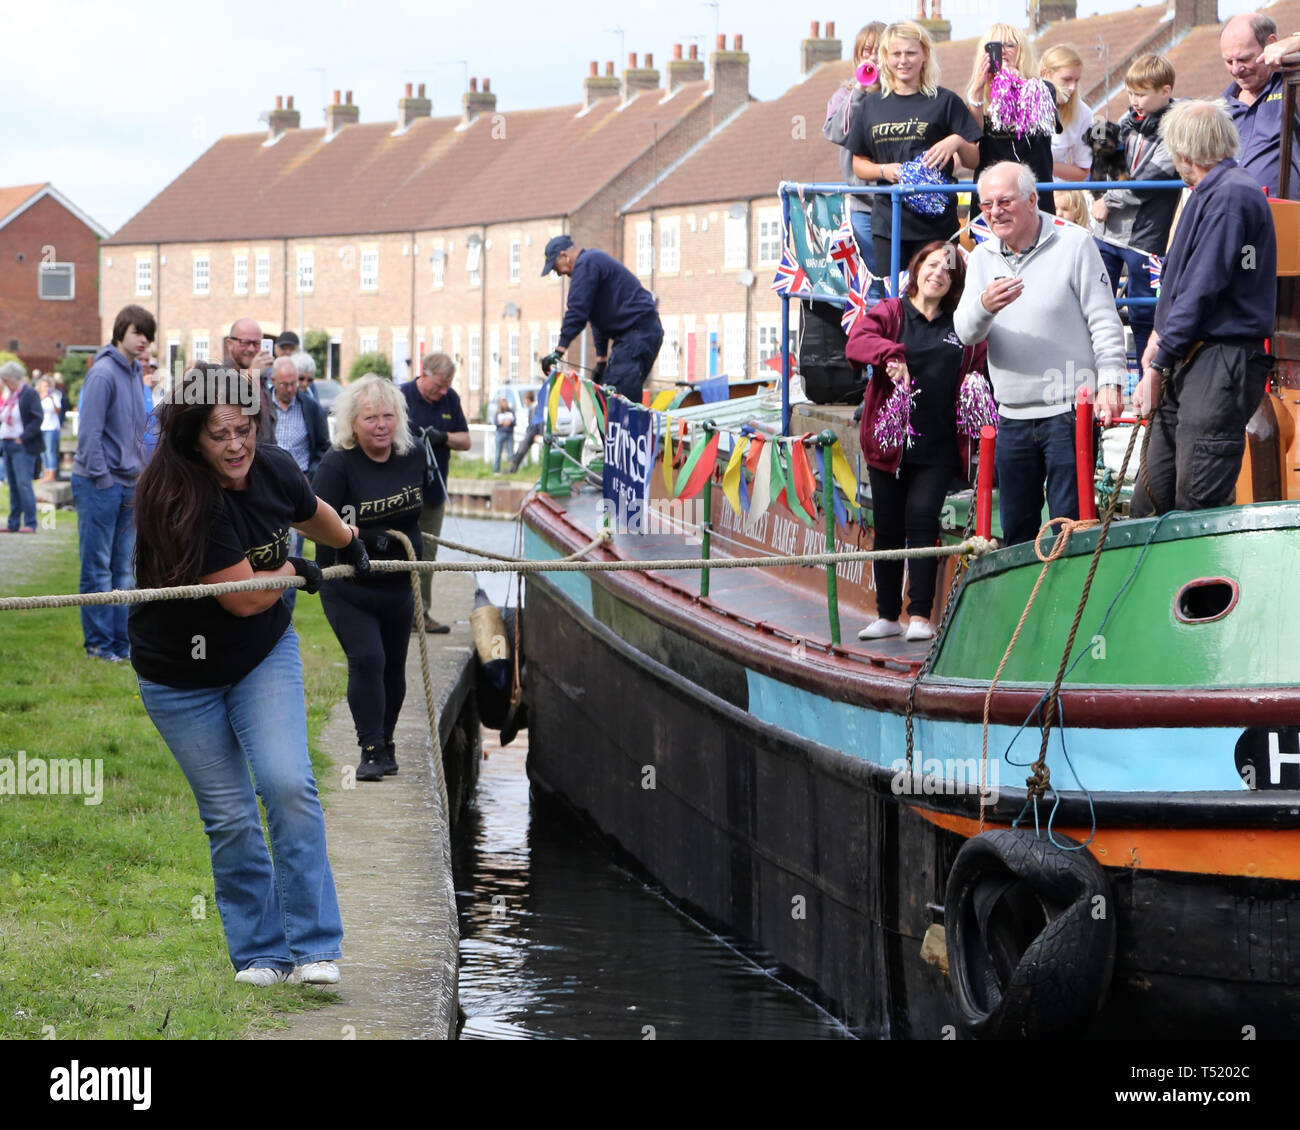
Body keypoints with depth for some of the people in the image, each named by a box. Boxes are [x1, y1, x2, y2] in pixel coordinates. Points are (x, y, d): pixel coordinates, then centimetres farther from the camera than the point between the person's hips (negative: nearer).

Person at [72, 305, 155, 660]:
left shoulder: (135, 373, 12)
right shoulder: (103, 373, -13)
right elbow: (89, 432, -16)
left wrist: (139, 475, 11)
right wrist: (103, 479, -16)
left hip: (128, 484, 8)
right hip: (99, 483, -8)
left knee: (122, 568, 10)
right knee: (98, 568, -1)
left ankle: (121, 642, 15)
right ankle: (98, 643, 5)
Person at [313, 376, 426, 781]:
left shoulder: (415, 455, -1)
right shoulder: (338, 464, -16)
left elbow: (428, 501, 19)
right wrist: (369, 537, -30)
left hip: (397, 585, 5)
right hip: (346, 587, -5)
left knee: (393, 667, 12)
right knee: (366, 659, -18)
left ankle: (385, 744, 29)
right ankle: (371, 750, -13)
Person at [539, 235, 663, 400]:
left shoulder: (587, 263, -10)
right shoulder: (593, 260, 24)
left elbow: (577, 310, -19)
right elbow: (601, 318, 28)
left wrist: (559, 351, -21)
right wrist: (601, 360, 28)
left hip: (638, 331, -11)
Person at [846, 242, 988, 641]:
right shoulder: (890, 313, 5)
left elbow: (984, 366, 19)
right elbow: (857, 342, -12)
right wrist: (890, 353, -30)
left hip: (938, 447, 0)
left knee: (922, 518, -13)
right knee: (888, 529, 5)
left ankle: (920, 616, -12)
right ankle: (888, 615, 16)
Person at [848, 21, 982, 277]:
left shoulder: (945, 102, 4)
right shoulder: (871, 106, 12)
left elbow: (974, 161, 4)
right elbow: (858, 163, 16)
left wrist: (957, 142, -17)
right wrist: (884, 170, -5)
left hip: (935, 224, -3)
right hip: (887, 224, 3)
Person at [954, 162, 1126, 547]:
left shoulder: (1074, 244, -3)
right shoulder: (982, 258, 11)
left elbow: (1105, 321, -4)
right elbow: (965, 331, 0)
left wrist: (1110, 382, -14)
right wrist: (984, 307, -22)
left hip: (1069, 411, -5)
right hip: (1012, 417, 5)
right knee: (1016, 530, 10)